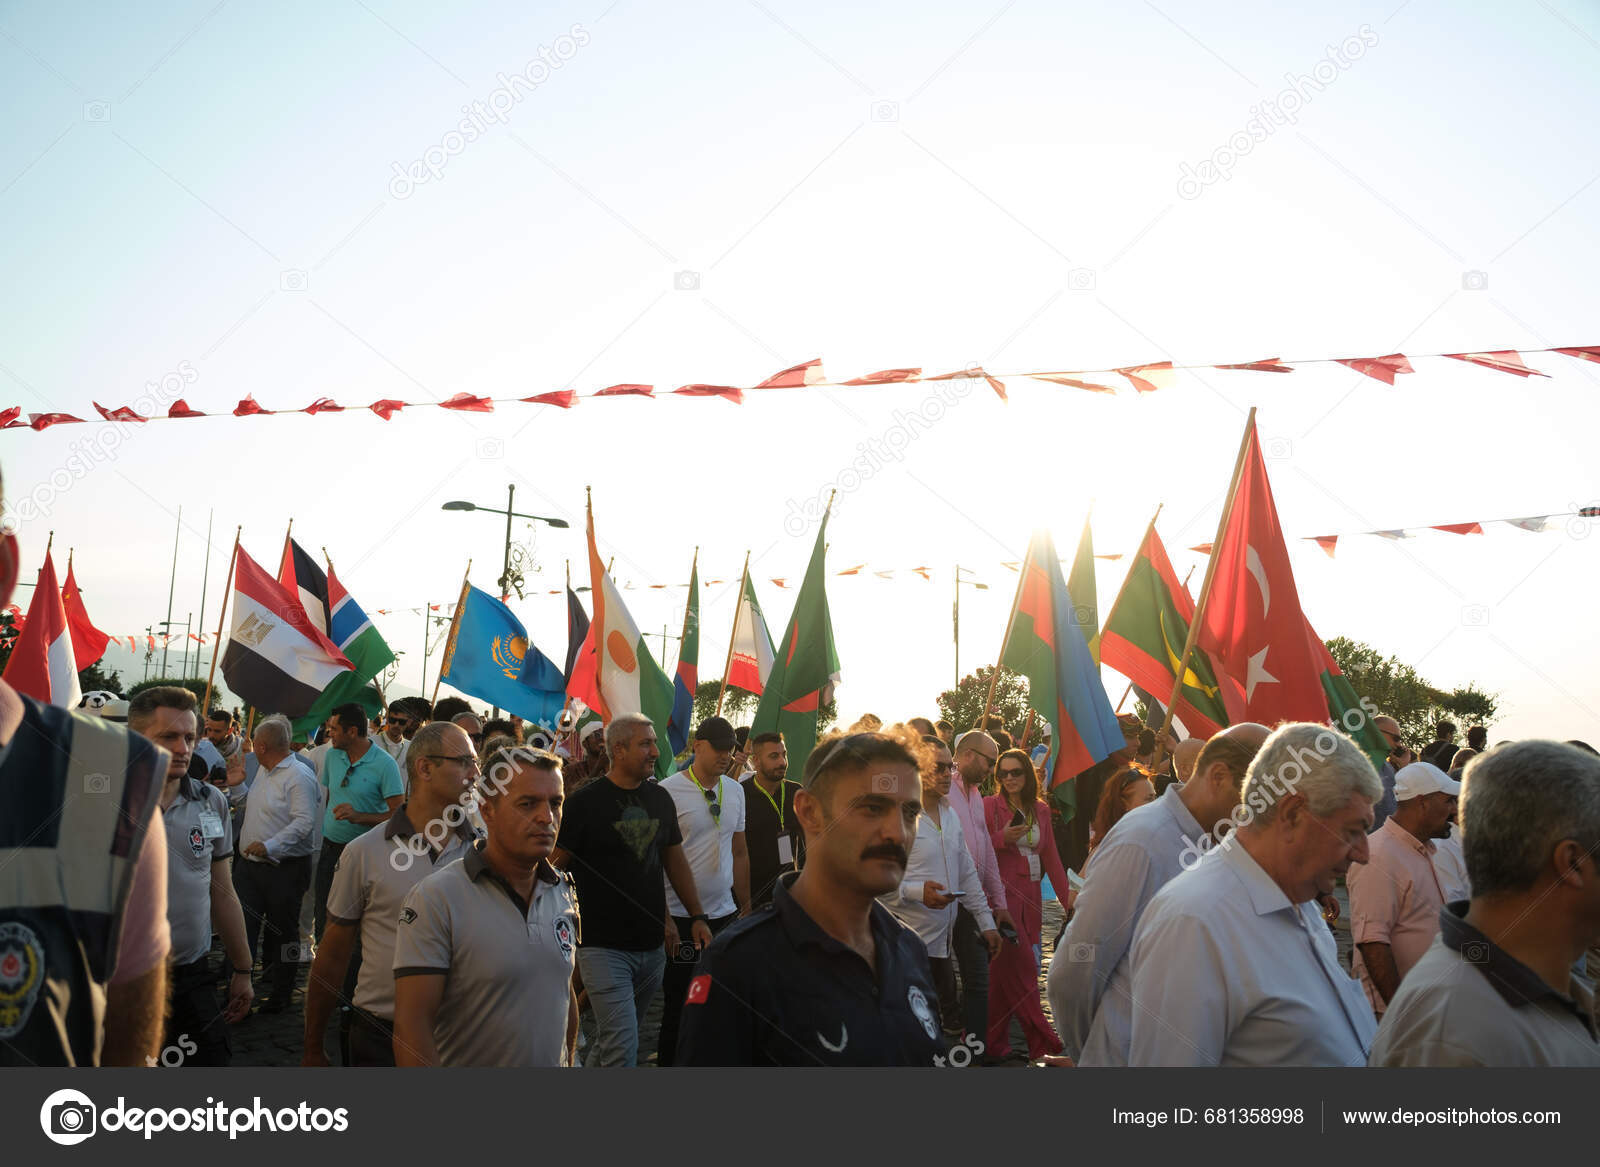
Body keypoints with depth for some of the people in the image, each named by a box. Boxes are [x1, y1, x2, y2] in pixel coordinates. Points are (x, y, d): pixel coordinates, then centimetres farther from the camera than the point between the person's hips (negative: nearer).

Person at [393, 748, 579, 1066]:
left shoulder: (563, 891, 1)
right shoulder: (436, 898, -18)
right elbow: (412, 1025, -21)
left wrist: (568, 1060, 8)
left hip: (552, 1061, 5)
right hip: (466, 1061, -5)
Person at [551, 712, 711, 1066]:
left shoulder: (660, 799, 9)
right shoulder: (586, 802, -9)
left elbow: (675, 860, 18)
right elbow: (556, 865, -7)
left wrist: (697, 917, 12)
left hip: (652, 945, 6)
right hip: (603, 946, -6)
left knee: (614, 1042, 15)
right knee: (621, 1050, -11)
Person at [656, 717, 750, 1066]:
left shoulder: (735, 791, 9)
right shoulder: (668, 791, -10)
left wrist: (745, 905, 15)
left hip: (725, 913, 5)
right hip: (682, 917, -5)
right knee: (678, 1004, 4)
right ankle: (667, 1062, 20)